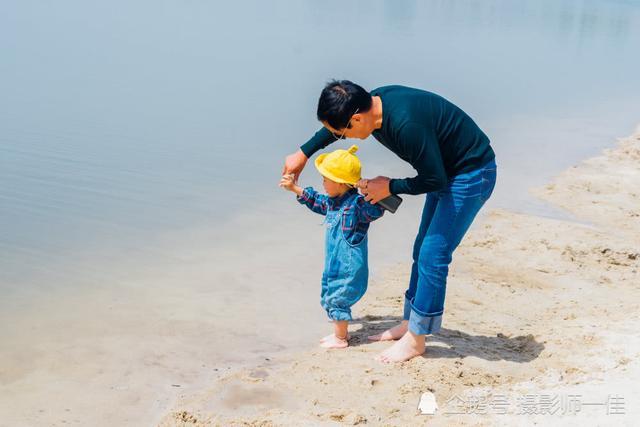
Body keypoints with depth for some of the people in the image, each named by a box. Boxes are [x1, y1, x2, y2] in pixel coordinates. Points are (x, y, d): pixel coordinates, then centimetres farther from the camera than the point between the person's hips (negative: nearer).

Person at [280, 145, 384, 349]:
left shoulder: (357, 204, -22)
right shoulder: (332, 202, 7)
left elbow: (377, 208, -36)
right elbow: (315, 200, 24)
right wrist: (294, 188, 25)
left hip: (349, 266, -10)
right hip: (334, 263, 10)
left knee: (338, 299, 0)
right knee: (328, 297, 20)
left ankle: (340, 339, 16)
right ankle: (341, 332, 36)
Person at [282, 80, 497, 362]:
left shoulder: (406, 124, -36)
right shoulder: (374, 102, -9)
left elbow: (435, 181, -26)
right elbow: (336, 123, 15)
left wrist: (390, 187, -12)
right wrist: (303, 154, 22)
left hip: (472, 174, -9)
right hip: (446, 171, 9)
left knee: (433, 254, -8)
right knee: (422, 249, 15)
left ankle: (416, 339, 3)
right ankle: (410, 322, 27)